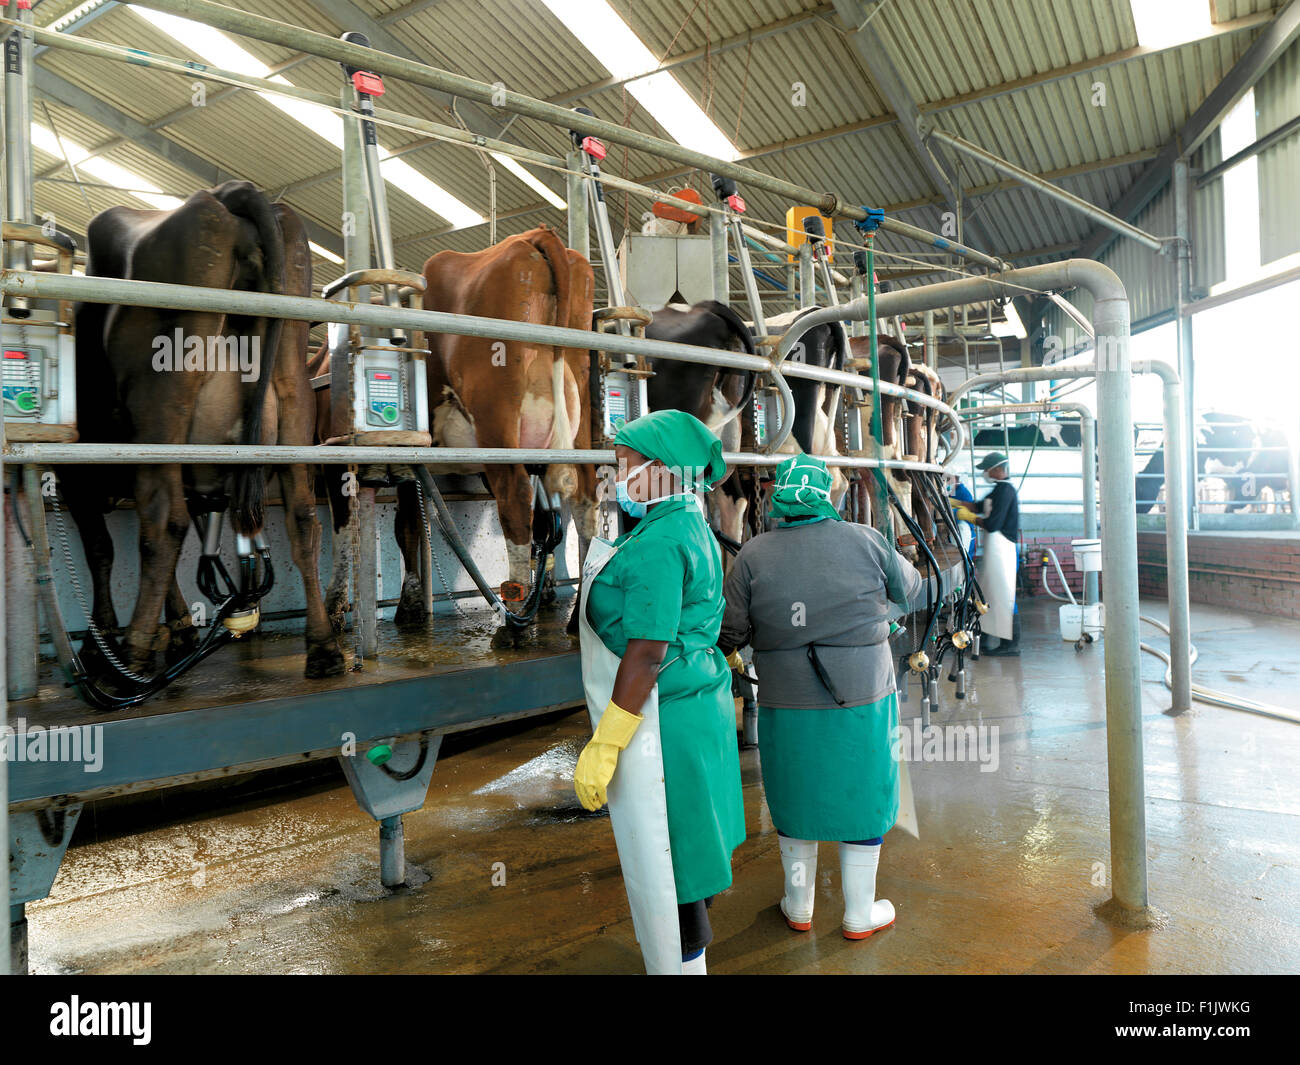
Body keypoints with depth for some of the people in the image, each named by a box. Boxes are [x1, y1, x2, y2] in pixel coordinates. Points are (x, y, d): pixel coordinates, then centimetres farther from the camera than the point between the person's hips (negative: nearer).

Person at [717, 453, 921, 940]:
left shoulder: (753, 556, -7)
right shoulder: (866, 542, -7)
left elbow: (730, 634, -6)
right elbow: (909, 589, 10)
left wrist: (726, 653, 16)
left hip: (788, 707, 1)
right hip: (862, 699, -1)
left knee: (796, 798, 18)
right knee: (861, 797, 14)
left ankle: (798, 907, 34)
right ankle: (860, 913, 29)